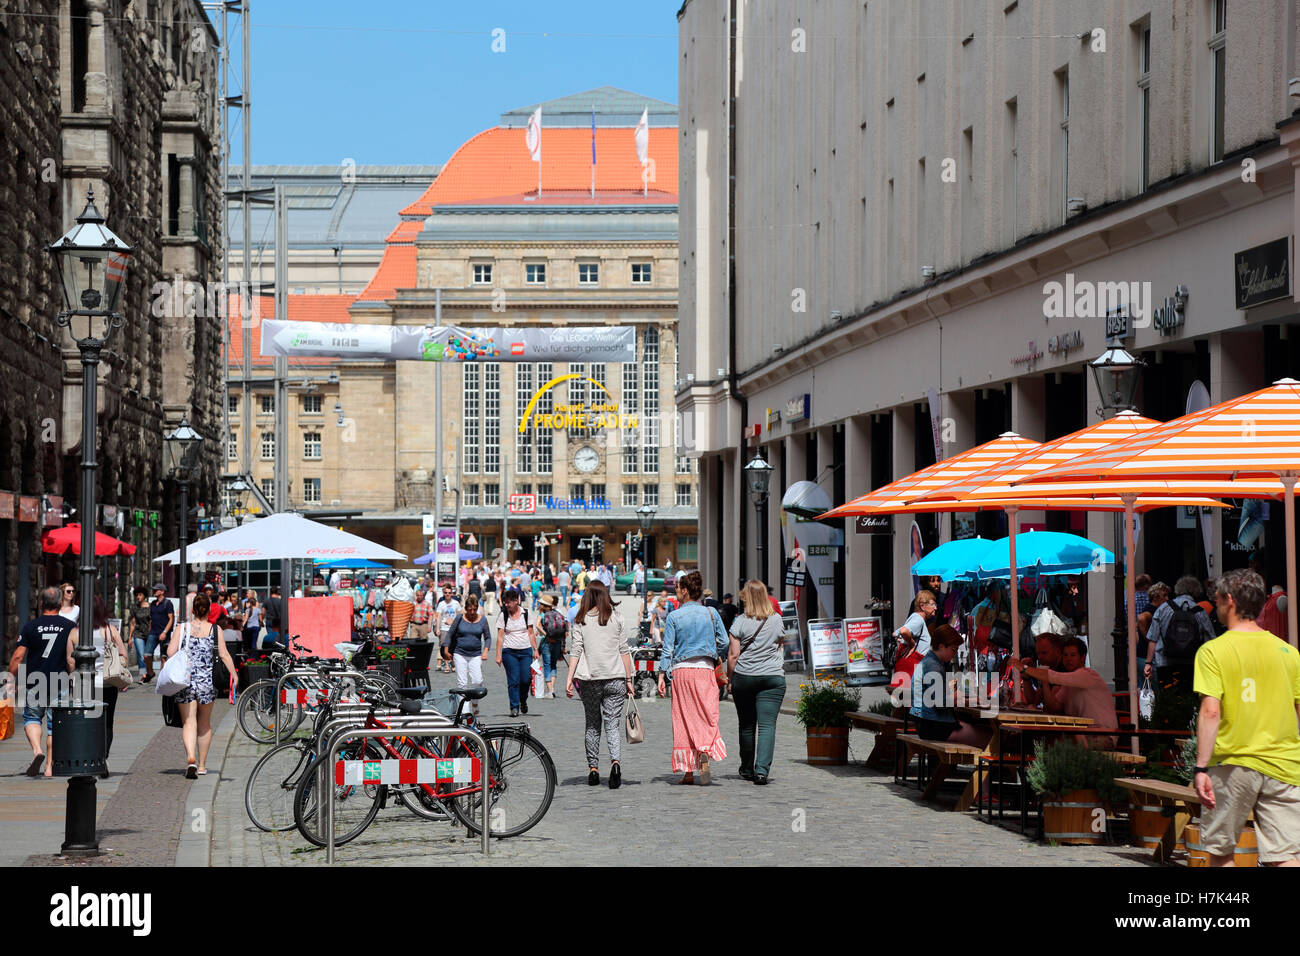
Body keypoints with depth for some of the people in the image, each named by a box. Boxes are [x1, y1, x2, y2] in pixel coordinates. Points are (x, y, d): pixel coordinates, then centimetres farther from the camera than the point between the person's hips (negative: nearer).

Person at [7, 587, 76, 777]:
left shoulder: (30, 626, -3)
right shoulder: (70, 627, -1)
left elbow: (17, 657, -4)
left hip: (34, 684, -1)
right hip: (59, 685, 1)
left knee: (32, 718, 16)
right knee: (54, 725, 10)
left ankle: (37, 750, -9)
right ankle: (50, 767, 9)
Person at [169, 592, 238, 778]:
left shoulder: (181, 629, 1)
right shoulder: (215, 629, 0)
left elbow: (171, 652, -6)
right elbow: (224, 654, -6)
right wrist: (234, 674, 1)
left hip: (185, 680, -1)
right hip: (207, 681, 1)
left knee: (189, 722, 0)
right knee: (204, 723, 16)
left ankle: (191, 758, -23)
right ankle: (202, 765, 24)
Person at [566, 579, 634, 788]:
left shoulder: (581, 621, 2)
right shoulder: (616, 619, 3)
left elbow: (575, 651, -3)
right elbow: (624, 650, 3)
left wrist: (569, 679, -3)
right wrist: (629, 679, 8)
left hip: (590, 680, 0)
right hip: (615, 678, 0)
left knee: (592, 725, 13)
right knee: (613, 724, 0)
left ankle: (593, 769, 12)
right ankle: (615, 761, -23)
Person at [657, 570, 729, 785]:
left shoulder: (674, 616, -1)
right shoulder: (711, 613, 3)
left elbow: (667, 649, -3)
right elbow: (725, 642, 6)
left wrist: (662, 675, -1)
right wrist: (716, 659, 24)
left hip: (681, 670, 0)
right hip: (705, 669, 1)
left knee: (683, 720, 5)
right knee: (706, 717, 1)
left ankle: (687, 771, 6)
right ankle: (704, 760, -23)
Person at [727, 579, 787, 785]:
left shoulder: (740, 622, -6)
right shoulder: (777, 620, 2)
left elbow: (733, 654, -6)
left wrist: (729, 677, 6)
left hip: (744, 676, 0)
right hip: (773, 676, 0)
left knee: (747, 725, 13)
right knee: (767, 724, -4)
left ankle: (747, 769, 26)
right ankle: (762, 770, -17)